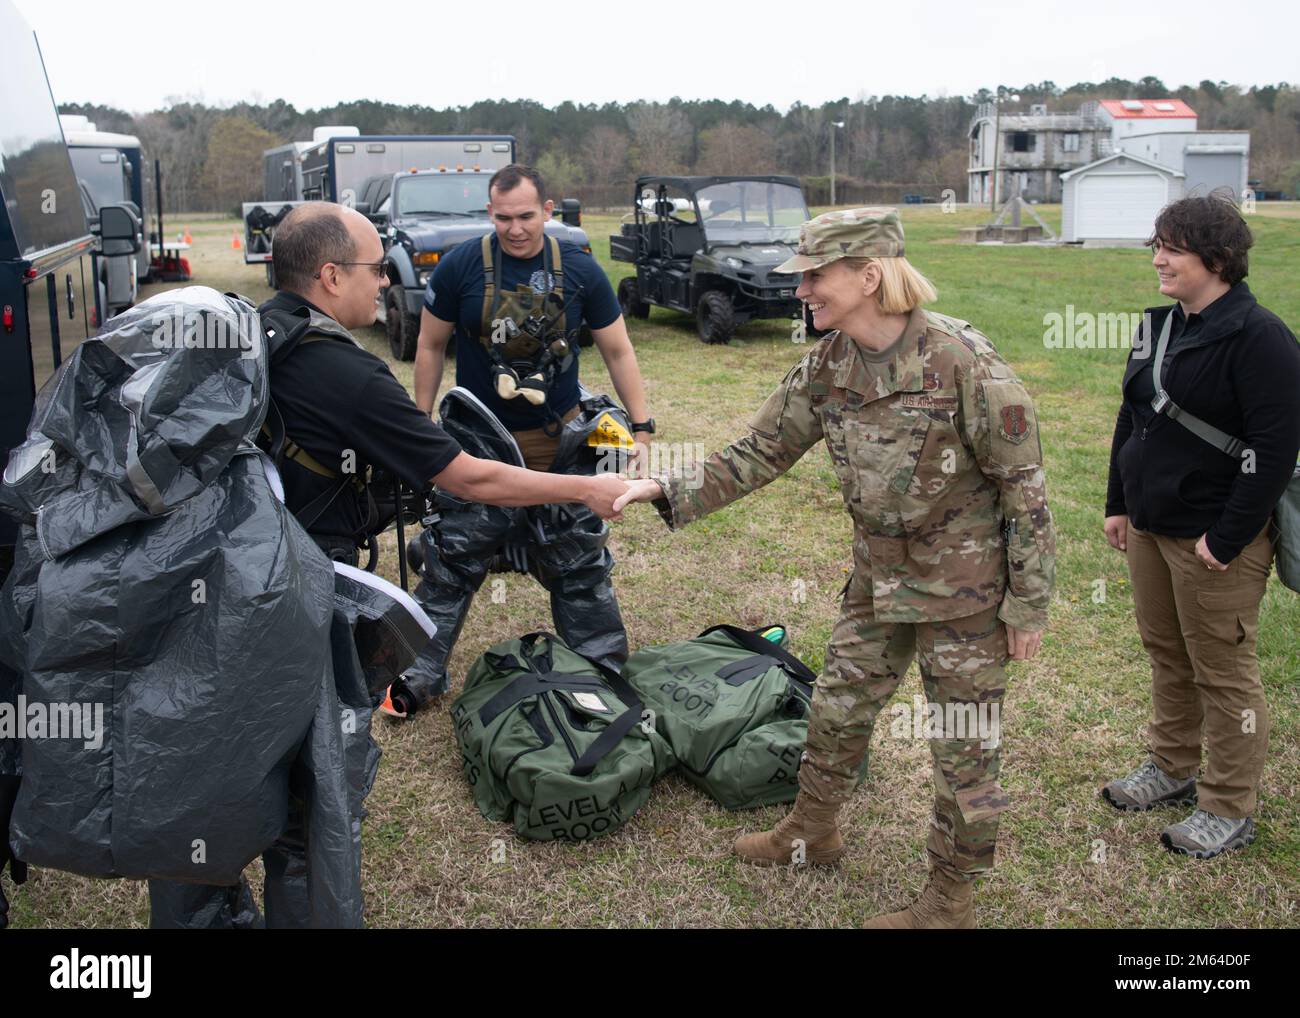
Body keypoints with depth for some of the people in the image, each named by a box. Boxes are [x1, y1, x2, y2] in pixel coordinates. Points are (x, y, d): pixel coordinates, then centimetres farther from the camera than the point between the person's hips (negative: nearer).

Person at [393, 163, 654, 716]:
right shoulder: (460, 266, -8)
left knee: (579, 564, 8)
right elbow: (431, 346, 3)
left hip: (559, 441, 1)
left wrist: (640, 429, -2)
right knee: (449, 564, 5)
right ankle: (418, 674, 21)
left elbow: (617, 351, 2)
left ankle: (605, 674, 23)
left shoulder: (579, 270, -6)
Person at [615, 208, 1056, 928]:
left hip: (966, 588, -6)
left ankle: (950, 899, 28)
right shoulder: (826, 367, -5)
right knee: (837, 708, 20)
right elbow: (761, 452, 2)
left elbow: (1024, 484, -17)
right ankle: (812, 834, 45)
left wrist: (1028, 601, -13)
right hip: (879, 579, 7)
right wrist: (670, 492, -10)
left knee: (964, 746, 8)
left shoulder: (964, 362, -24)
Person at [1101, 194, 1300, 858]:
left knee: (1223, 672, 5)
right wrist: (1118, 503, 14)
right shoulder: (1160, 325, 8)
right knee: (1166, 655, 20)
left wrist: (1226, 539, -21)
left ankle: (1229, 811, 20)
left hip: (1215, 538, -8)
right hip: (1149, 528, 8)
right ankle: (1171, 768, 38)